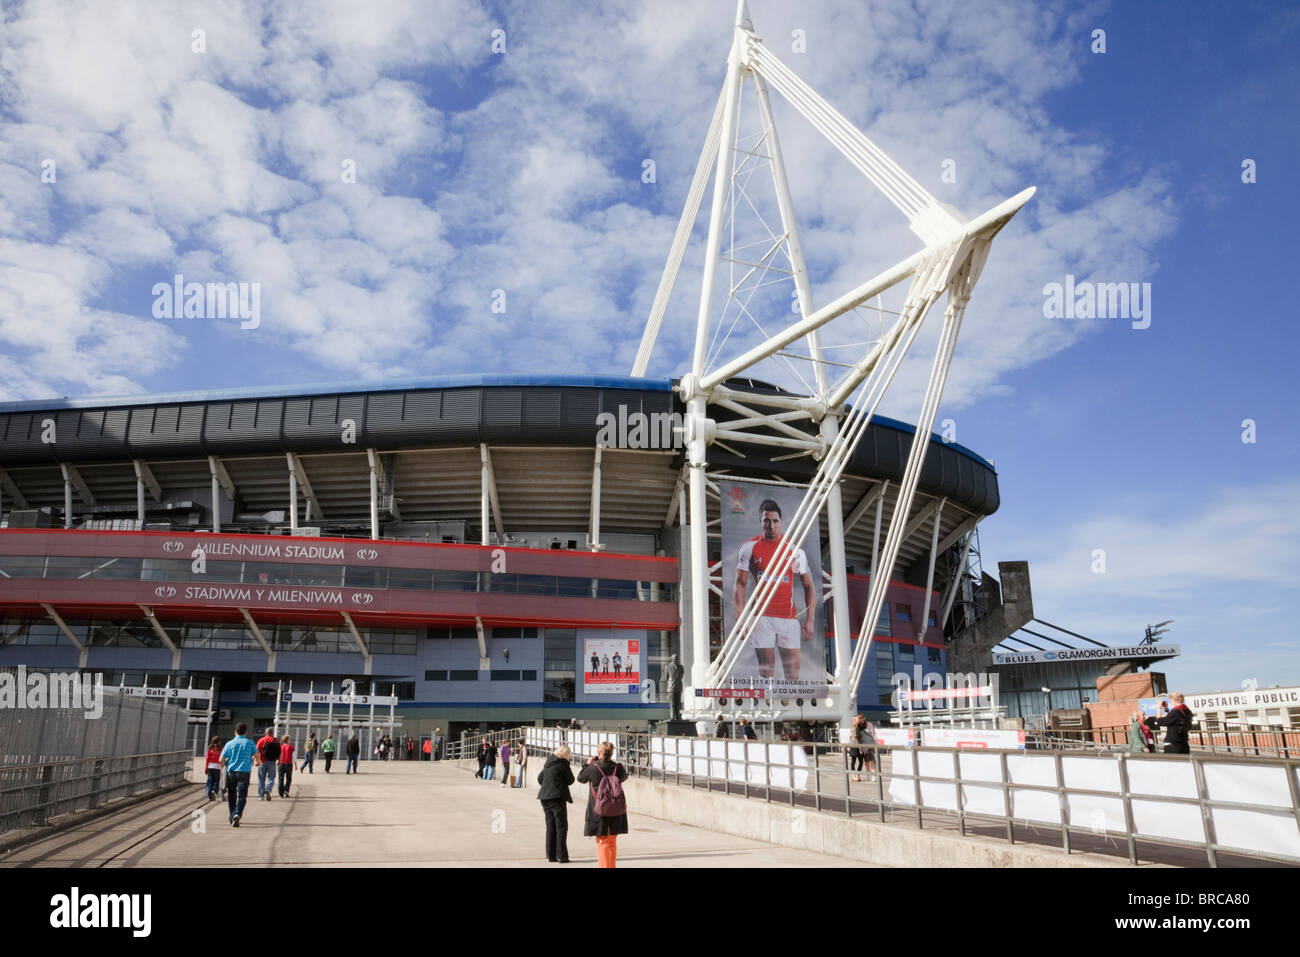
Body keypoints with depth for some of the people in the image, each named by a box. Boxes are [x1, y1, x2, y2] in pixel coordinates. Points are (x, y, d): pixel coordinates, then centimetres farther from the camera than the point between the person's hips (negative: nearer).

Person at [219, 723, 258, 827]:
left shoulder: (230, 743, 1)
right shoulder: (249, 742, 1)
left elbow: (221, 760, 0)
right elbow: (256, 755, 11)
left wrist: (226, 764, 21)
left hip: (231, 771, 2)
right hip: (244, 772, -2)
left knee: (231, 796, 17)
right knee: (242, 796, -2)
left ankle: (232, 818, 26)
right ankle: (237, 814, -25)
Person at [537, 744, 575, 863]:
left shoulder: (548, 763, 13)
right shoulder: (563, 763, -10)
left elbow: (540, 778, 21)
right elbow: (570, 780, -5)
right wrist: (570, 771, 10)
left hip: (545, 798, 7)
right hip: (557, 797, -7)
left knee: (550, 827, 13)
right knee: (561, 827, 0)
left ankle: (551, 855, 14)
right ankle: (562, 856, -2)